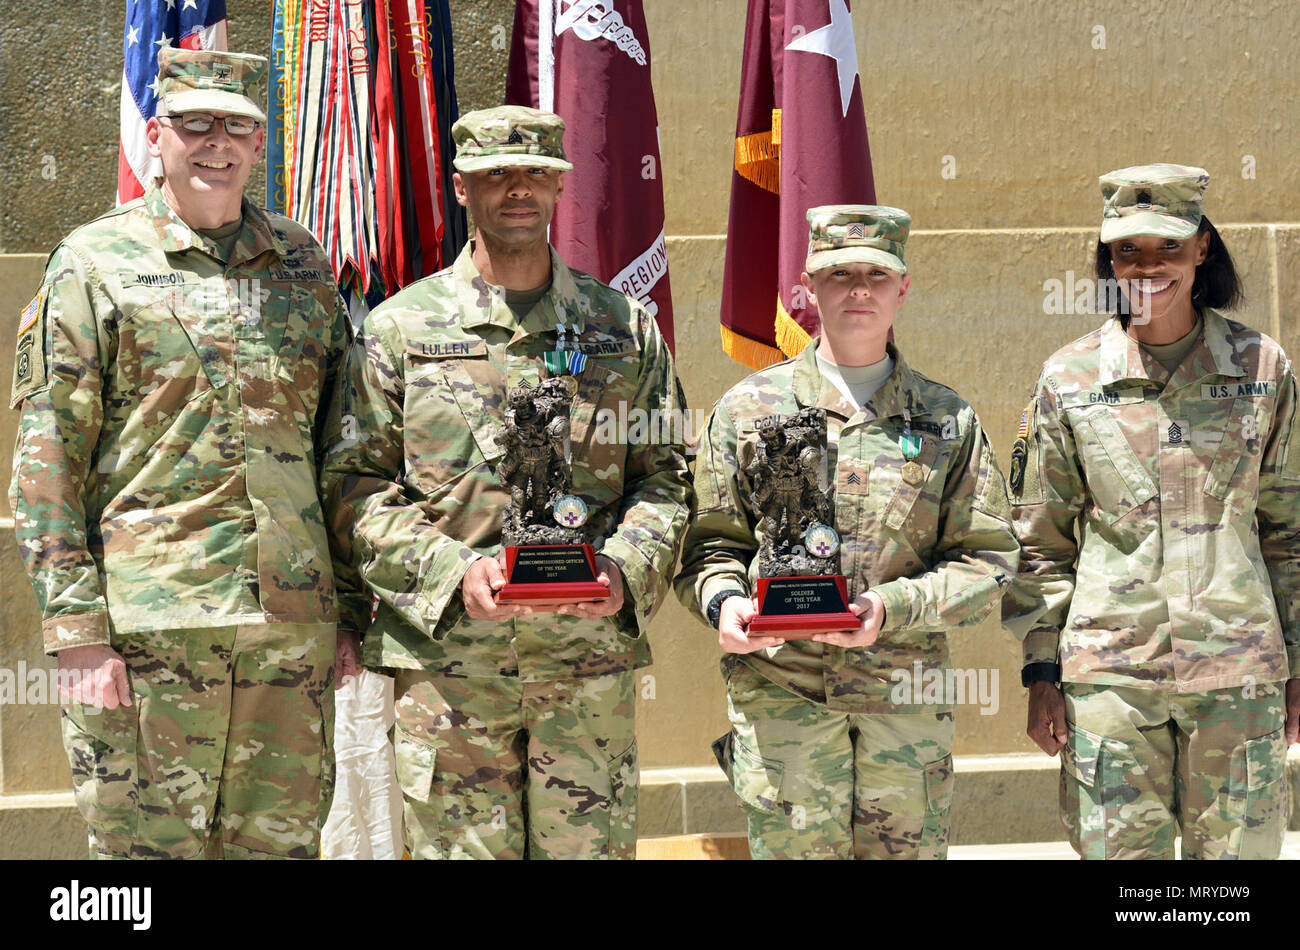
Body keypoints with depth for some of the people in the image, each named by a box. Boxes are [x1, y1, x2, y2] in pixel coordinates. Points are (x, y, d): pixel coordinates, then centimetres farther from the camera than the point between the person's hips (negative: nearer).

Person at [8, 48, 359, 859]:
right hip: (146, 624, -4)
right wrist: (76, 630, -11)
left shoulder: (307, 267, 13)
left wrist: (347, 608, 12)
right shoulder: (96, 261, 0)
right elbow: (46, 460, -4)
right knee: (147, 841, 2)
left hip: (293, 624, 4)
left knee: (281, 841, 10)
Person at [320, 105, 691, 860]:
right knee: (459, 845, 4)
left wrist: (626, 570, -8)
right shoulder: (398, 330, 4)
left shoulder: (626, 327, 10)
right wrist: (453, 571, -13)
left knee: (593, 843, 5)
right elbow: (353, 489, 1)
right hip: (445, 661, -1)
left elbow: (666, 477, 12)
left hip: (590, 660, 2)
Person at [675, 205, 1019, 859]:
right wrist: (724, 600, -12)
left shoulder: (948, 419, 9)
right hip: (779, 695, -1)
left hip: (908, 699, 1)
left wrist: (893, 607, -11)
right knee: (793, 846, 1)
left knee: (911, 848, 7)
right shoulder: (748, 408, 7)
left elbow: (988, 558, 5)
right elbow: (709, 542, 10)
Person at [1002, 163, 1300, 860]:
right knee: (1117, 848, 2)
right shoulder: (1069, 378, 2)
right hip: (1109, 671, 0)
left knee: (1237, 846, 5)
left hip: (1239, 672, 1)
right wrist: (1041, 670, 3)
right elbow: (1041, 539, 7)